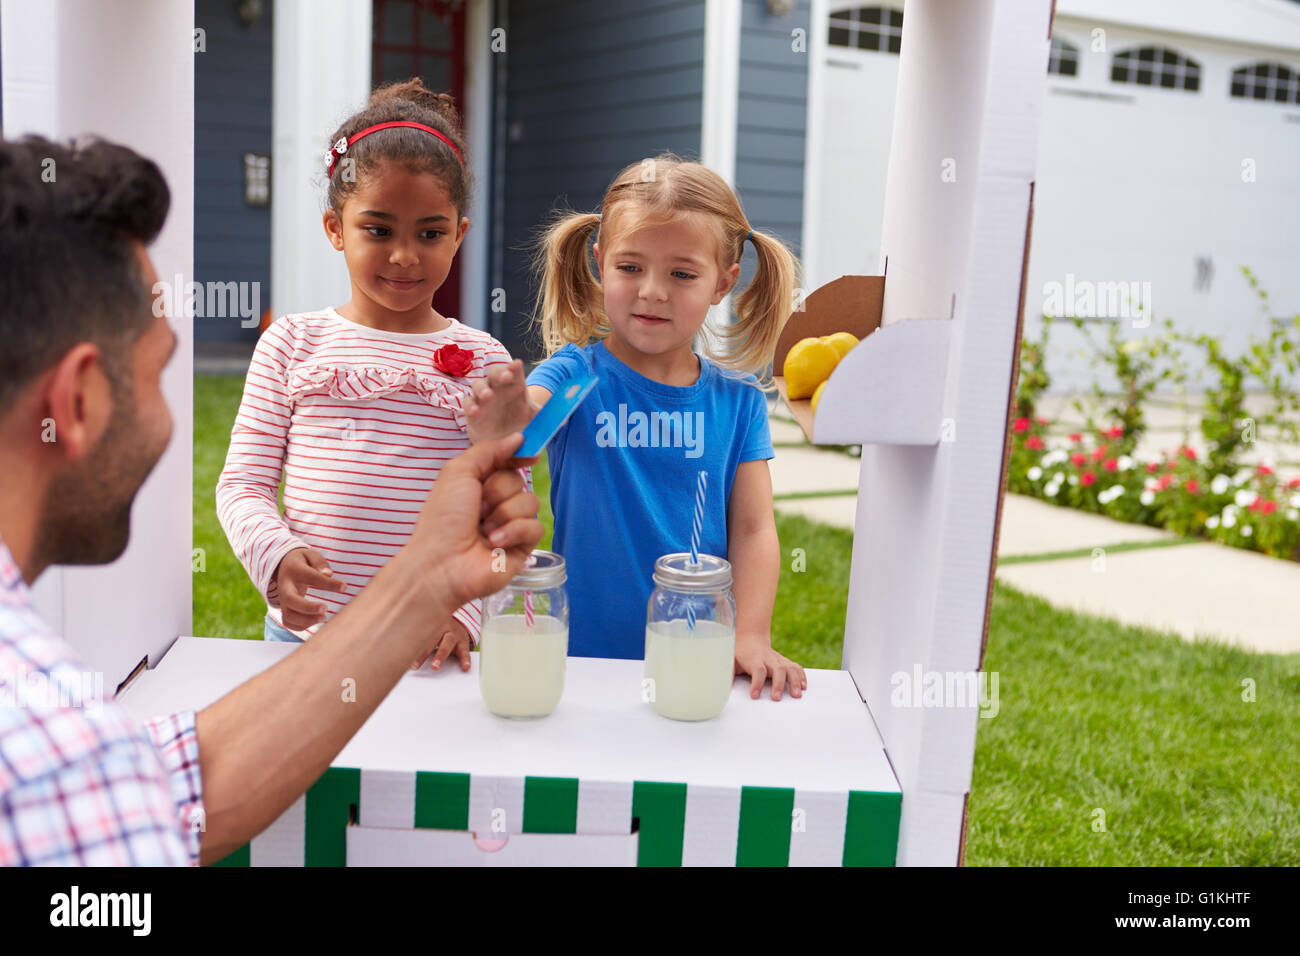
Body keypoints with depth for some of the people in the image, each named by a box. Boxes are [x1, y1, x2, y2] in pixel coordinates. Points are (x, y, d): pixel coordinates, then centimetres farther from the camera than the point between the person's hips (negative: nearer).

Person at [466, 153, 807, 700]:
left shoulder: (737, 399, 4)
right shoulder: (576, 375, -4)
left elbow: (753, 529, 2)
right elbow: (527, 411, -24)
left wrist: (751, 637, -11)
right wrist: (501, 424, -48)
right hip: (582, 655, -1)